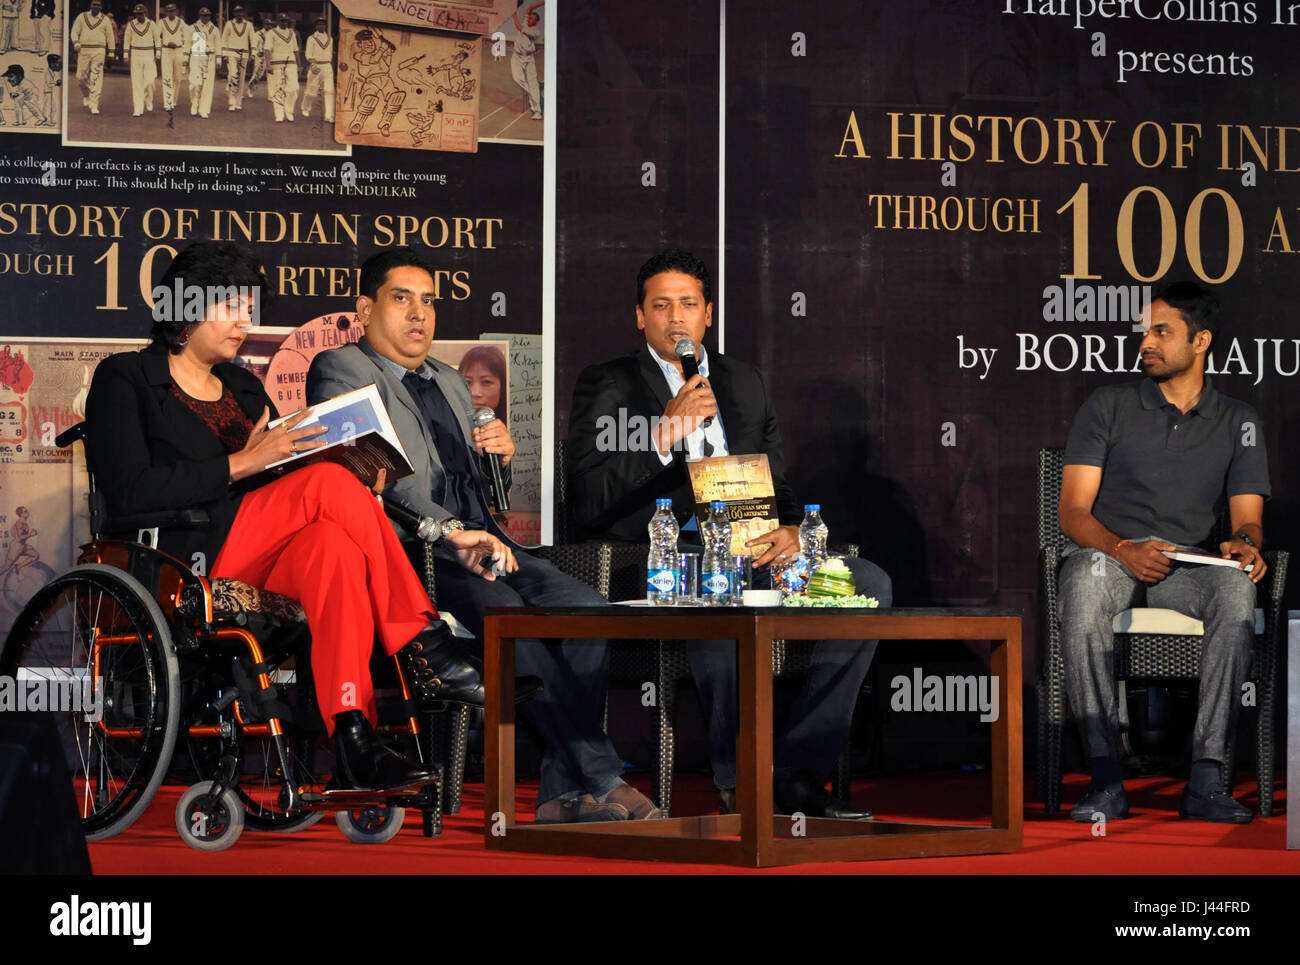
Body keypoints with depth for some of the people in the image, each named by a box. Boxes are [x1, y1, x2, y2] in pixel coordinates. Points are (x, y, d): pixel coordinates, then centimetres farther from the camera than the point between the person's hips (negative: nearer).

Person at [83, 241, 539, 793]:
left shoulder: (243, 387, 26)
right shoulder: (125, 379, 5)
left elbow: (286, 473, 21)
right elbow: (129, 492, -10)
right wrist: (241, 464, -16)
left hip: (259, 565, 6)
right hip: (185, 568, -6)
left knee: (332, 545, -32)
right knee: (330, 482, -25)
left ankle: (352, 739, -42)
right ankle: (426, 654, -23)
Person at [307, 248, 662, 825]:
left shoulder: (450, 382, 29)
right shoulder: (341, 371, 4)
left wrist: (501, 454, 7)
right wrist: (451, 532, -25)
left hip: (473, 542, 7)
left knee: (586, 606, -19)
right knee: (507, 612, -33)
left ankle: (563, 792, -22)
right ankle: (602, 780, -28)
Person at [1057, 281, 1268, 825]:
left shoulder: (1237, 423, 15)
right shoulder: (1109, 407, 9)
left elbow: (1248, 518, 8)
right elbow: (1073, 513, 0)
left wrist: (1245, 544, -19)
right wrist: (1124, 549, -20)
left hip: (1188, 564, 1)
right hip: (1107, 554, -1)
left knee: (1235, 587, -35)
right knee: (1086, 579, -39)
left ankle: (1205, 780, -36)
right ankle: (1106, 780, -39)